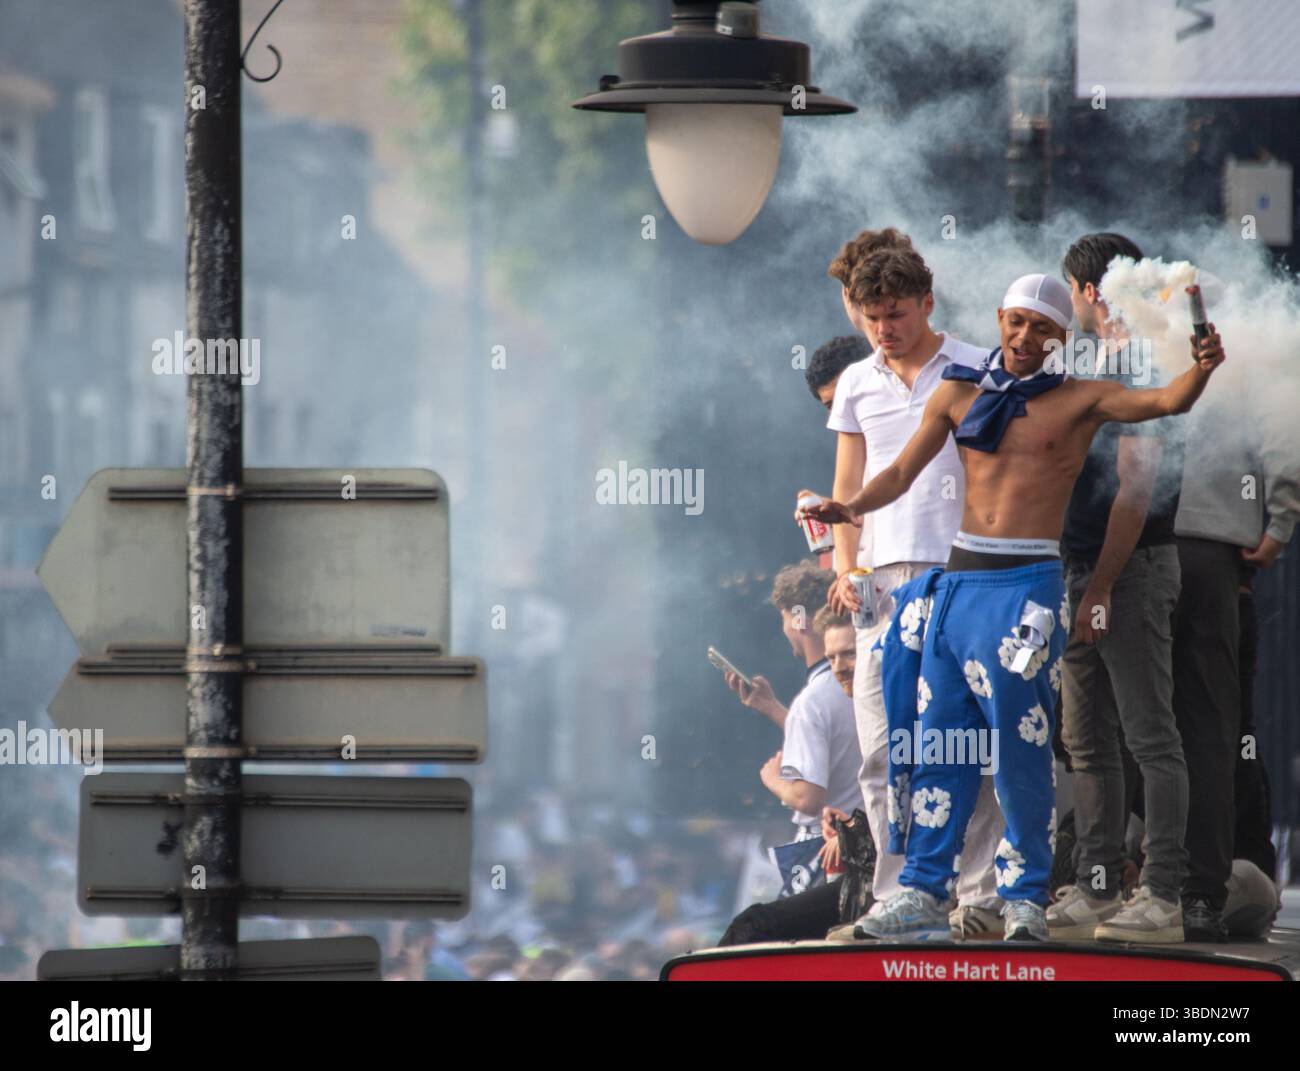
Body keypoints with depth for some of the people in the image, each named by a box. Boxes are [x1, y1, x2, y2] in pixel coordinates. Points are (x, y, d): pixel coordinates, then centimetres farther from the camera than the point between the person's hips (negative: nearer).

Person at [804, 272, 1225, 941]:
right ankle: (923, 893, 10)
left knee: (1022, 754, -4)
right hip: (959, 581, 4)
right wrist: (850, 509, -7)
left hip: (1026, 586, -4)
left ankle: (1025, 899, 3)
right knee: (939, 742, 5)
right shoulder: (959, 394, 10)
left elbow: (1167, 403, -10)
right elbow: (903, 472, 10)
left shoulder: (1080, 401, 1)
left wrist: (1201, 371, -31)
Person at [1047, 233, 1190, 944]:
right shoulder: (1102, 363, 17)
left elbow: (1137, 486, -18)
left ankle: (1162, 897, -10)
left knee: (1150, 737, -9)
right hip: (1086, 570, 10)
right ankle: (1096, 891, 13)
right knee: (1087, 741, 10)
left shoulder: (1141, 363, -12)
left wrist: (1102, 586, -20)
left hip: (1133, 567, -10)